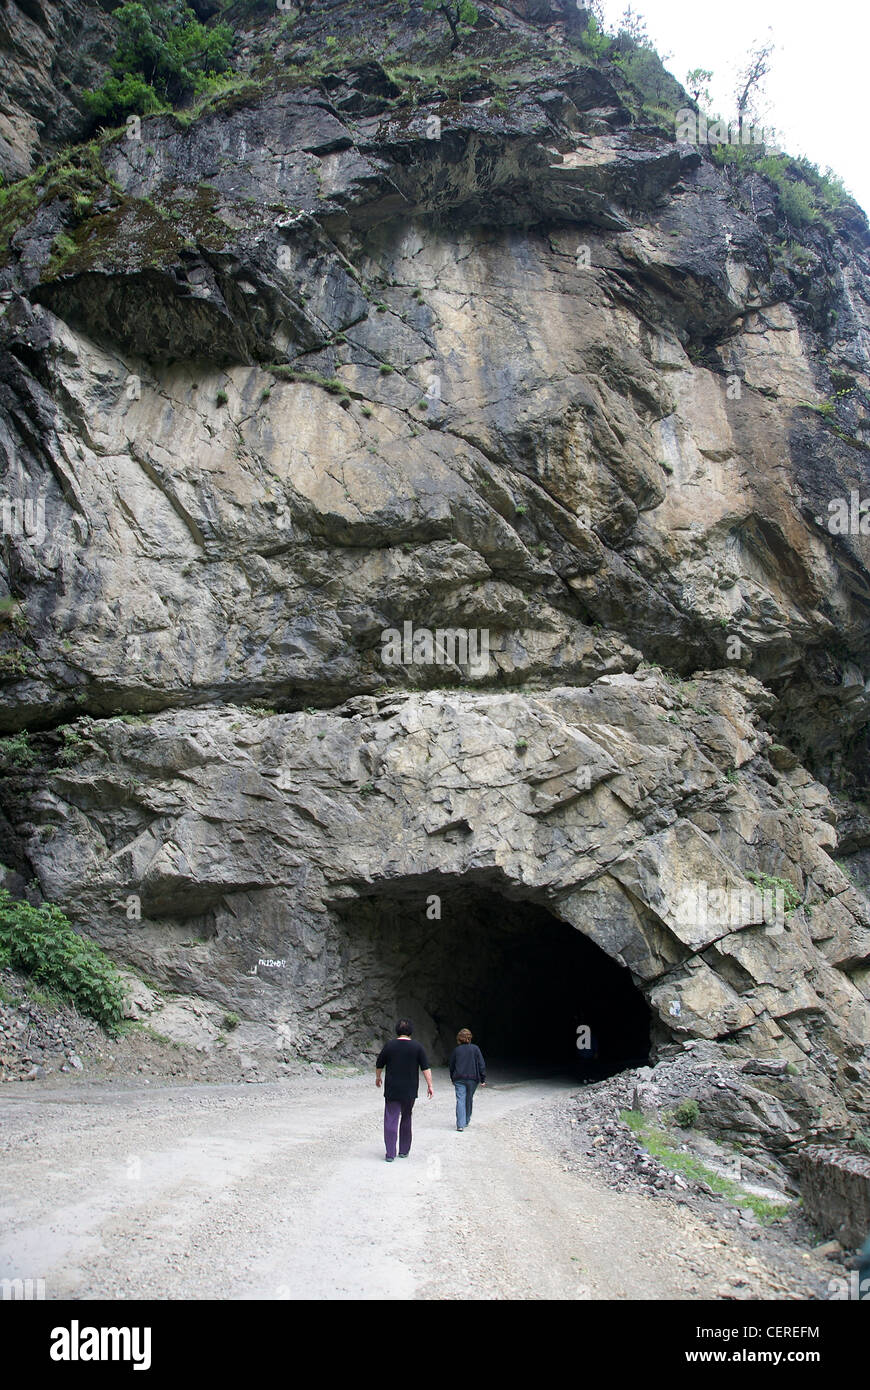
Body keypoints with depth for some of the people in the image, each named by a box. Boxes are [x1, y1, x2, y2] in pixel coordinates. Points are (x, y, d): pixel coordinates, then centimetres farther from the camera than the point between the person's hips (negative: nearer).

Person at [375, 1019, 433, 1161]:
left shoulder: (389, 1046, -2)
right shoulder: (417, 1047, -3)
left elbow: (379, 1065, 9)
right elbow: (426, 1068, -5)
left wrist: (378, 1078, 27)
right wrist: (430, 1086, 1)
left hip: (391, 1090, -1)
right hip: (410, 1091, 1)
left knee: (391, 1120, 0)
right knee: (406, 1119, 17)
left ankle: (390, 1153, -7)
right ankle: (404, 1151, 22)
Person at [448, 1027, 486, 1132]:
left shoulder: (456, 1050, 2)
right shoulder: (475, 1048, -2)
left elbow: (451, 1066, 11)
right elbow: (481, 1064, -4)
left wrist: (453, 1079, 24)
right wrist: (483, 1079, 1)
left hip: (459, 1079, 0)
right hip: (472, 1078, 0)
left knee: (460, 1100, -3)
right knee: (469, 1100, 16)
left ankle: (460, 1124, -13)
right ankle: (466, 1121, 29)